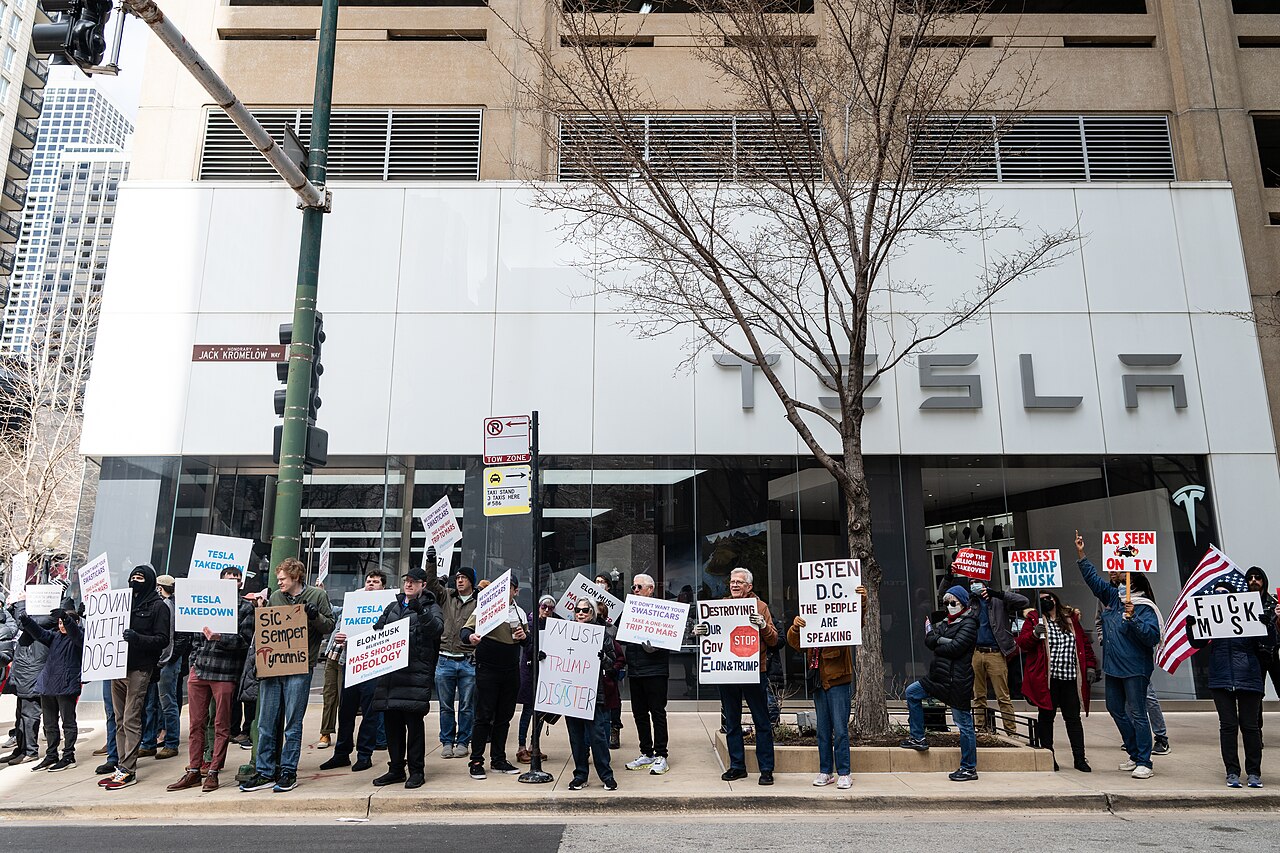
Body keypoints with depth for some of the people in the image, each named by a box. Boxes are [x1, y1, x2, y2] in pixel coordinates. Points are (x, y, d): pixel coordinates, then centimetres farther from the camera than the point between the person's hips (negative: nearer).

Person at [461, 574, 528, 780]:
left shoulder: (520, 613, 12)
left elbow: (527, 641, 21)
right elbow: (465, 630, -12)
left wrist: (524, 636, -3)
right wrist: (470, 637, -35)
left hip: (511, 671, 5)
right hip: (488, 671, -5)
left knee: (504, 717, 11)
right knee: (484, 716, -2)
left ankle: (498, 759, 22)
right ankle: (476, 761, 8)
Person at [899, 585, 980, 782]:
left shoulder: (968, 624, -9)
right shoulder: (945, 622, 15)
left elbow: (955, 648, -20)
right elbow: (929, 640, 3)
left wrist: (937, 644, -5)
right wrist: (944, 641, -15)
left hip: (958, 681, -9)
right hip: (940, 677, 9)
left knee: (964, 723, 0)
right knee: (912, 692, 11)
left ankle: (969, 768, 10)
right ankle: (918, 738, 18)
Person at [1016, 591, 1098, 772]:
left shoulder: (1071, 618, 13)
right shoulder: (1034, 619, 2)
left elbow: (1085, 643, 17)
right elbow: (1022, 642, -4)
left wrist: (1090, 666, 9)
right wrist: (1035, 634, -22)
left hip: (1070, 679, 3)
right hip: (1047, 679, -3)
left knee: (1073, 718, 6)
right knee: (1047, 717, 5)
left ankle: (1079, 758, 12)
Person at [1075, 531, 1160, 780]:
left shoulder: (1144, 608, -13)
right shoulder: (1113, 597, 8)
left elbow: (1153, 636, -22)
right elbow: (1093, 579, 14)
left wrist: (1133, 618, -31)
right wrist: (1081, 555, 10)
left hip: (1135, 668, -8)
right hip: (1113, 666, 9)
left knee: (1137, 714, -4)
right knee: (1115, 709, 16)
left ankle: (1144, 763, 4)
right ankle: (1135, 755, 28)